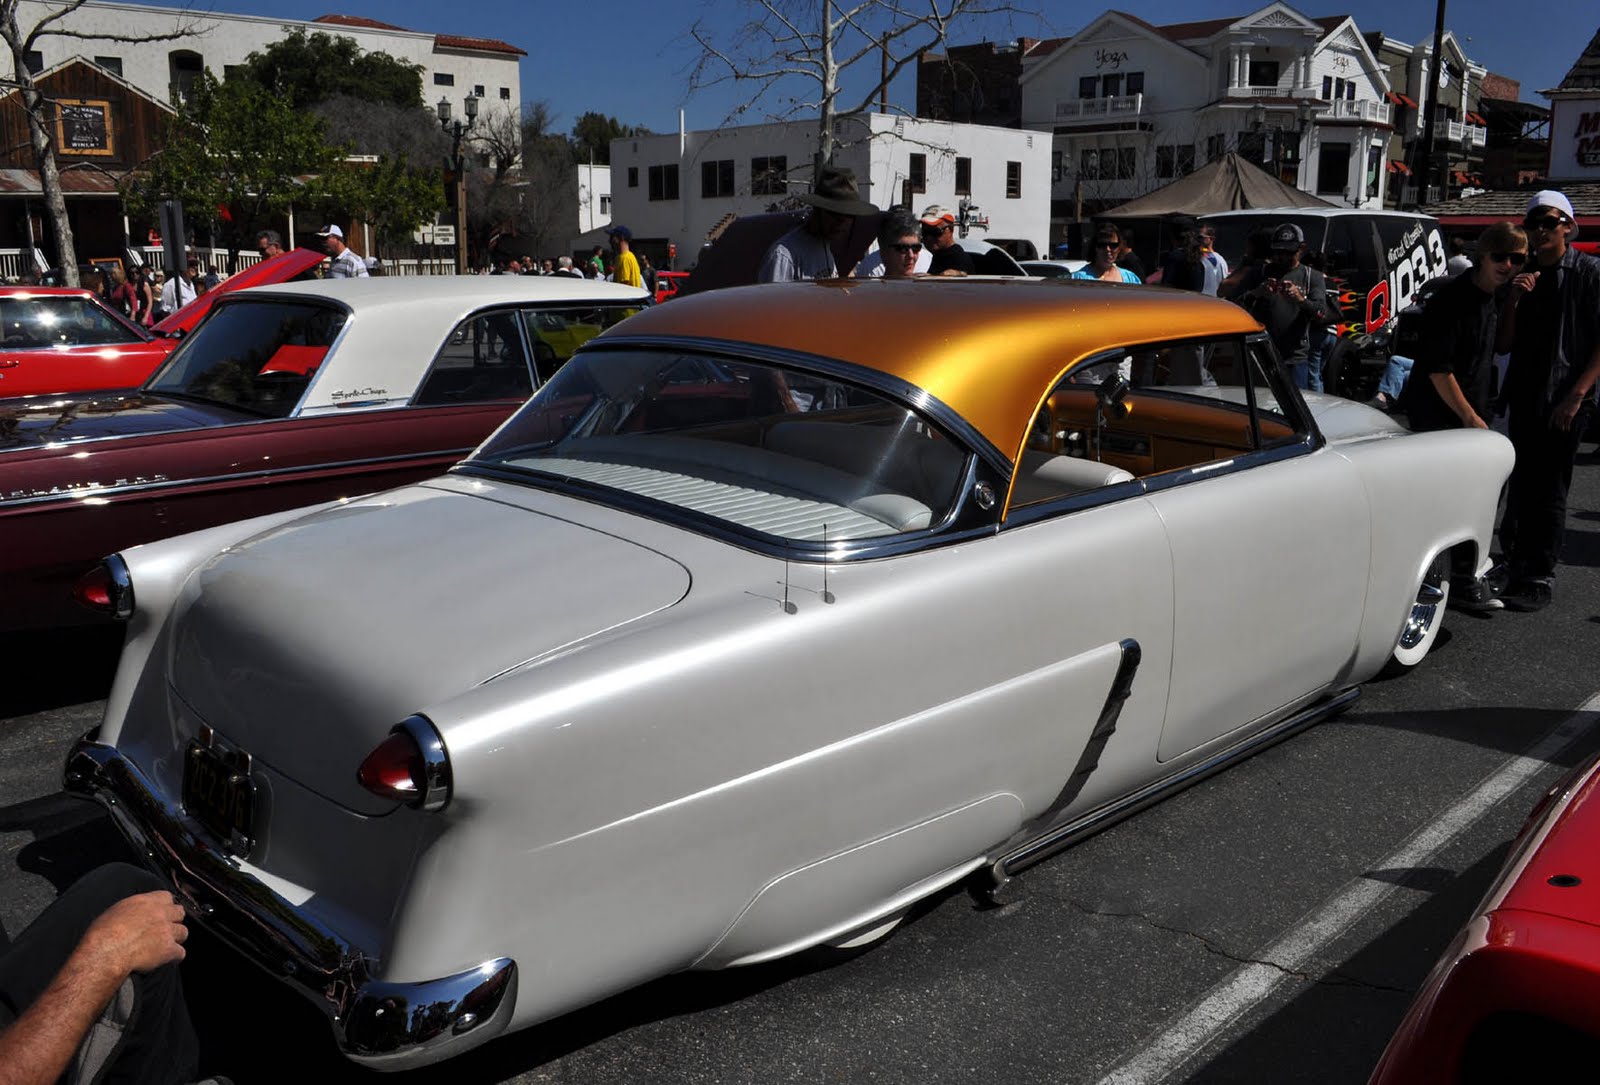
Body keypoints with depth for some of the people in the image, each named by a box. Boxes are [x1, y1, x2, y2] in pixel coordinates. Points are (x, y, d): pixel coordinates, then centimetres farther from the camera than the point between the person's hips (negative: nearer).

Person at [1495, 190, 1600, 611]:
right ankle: (1515, 567, 22)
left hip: (1565, 404, -5)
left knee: (1548, 491, -2)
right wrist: (1513, 299, -7)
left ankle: (1539, 580, 5)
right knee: (1520, 486, 11)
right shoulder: (1523, 277, 12)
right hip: (1524, 398, 5)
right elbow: (1504, 343, 9)